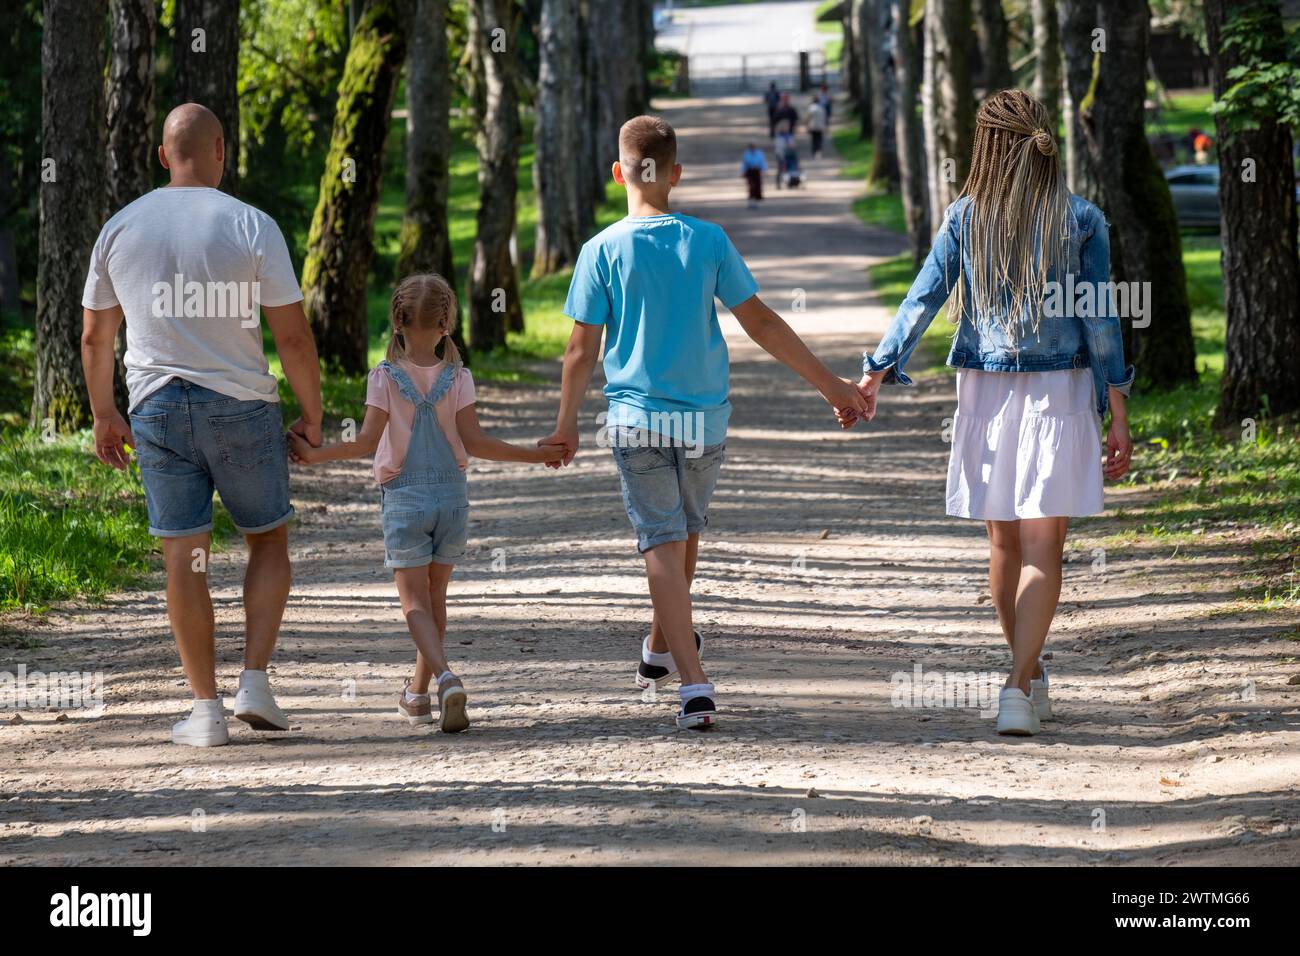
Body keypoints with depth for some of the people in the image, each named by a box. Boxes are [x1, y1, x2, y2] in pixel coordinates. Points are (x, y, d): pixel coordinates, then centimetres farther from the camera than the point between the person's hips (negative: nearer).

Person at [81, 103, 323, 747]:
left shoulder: (120, 229, 4)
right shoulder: (251, 227, -7)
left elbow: (95, 339, 10)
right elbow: (292, 337, -8)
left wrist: (103, 416, 22)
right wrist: (312, 416, 4)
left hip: (156, 408, 2)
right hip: (241, 405, -2)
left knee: (183, 559, 5)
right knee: (268, 539, 15)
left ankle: (206, 708, 4)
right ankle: (255, 681, 2)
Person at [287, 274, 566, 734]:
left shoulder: (384, 378, -8)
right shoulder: (458, 379, -4)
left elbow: (367, 441, -13)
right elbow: (474, 442, -7)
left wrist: (313, 454, -4)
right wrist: (534, 454, 1)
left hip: (403, 497, -2)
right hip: (452, 494, 2)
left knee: (415, 601, -2)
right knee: (435, 594, 17)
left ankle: (445, 676, -27)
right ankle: (418, 692, 27)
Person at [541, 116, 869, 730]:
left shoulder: (602, 251, -6)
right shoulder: (708, 241, -2)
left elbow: (582, 350, -4)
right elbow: (760, 323, -1)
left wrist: (567, 423, 10)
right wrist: (830, 385, 6)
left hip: (636, 419, -2)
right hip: (704, 416, 2)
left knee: (662, 545, -3)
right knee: (686, 530, 22)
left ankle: (693, 683, -13)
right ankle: (661, 649, 39)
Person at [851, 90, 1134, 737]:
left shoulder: (965, 218, -3)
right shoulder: (1081, 221, -5)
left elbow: (923, 299, -4)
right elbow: (1099, 320, -5)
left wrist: (875, 374, 3)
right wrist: (1116, 413, -1)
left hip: (985, 391, 2)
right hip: (1060, 392, -2)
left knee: (1004, 544, 16)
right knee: (1042, 549, -3)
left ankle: (1029, 675, 28)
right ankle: (1019, 691, -15)